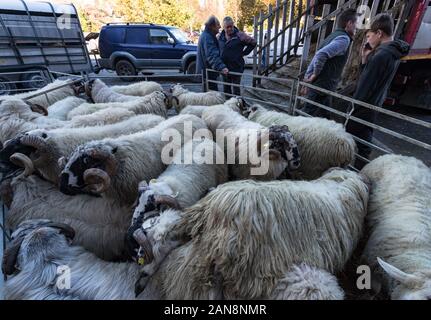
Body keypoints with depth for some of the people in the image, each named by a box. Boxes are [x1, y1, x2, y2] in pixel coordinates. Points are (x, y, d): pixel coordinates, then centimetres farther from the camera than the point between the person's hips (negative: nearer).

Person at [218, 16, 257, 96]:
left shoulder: (239, 35, -8)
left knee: (236, 88, 0)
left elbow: (253, 42, -1)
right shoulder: (221, 36, 6)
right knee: (226, 88, 15)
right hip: (224, 68, 5)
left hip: (236, 67, -5)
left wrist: (244, 53, -3)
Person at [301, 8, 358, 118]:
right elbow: (321, 54, -27)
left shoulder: (334, 36, 19)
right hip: (322, 87, -10)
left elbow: (316, 58, 17)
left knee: (324, 118, 16)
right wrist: (315, 75, -15)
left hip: (318, 85, 10)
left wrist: (307, 79, 15)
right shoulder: (343, 38, -11)